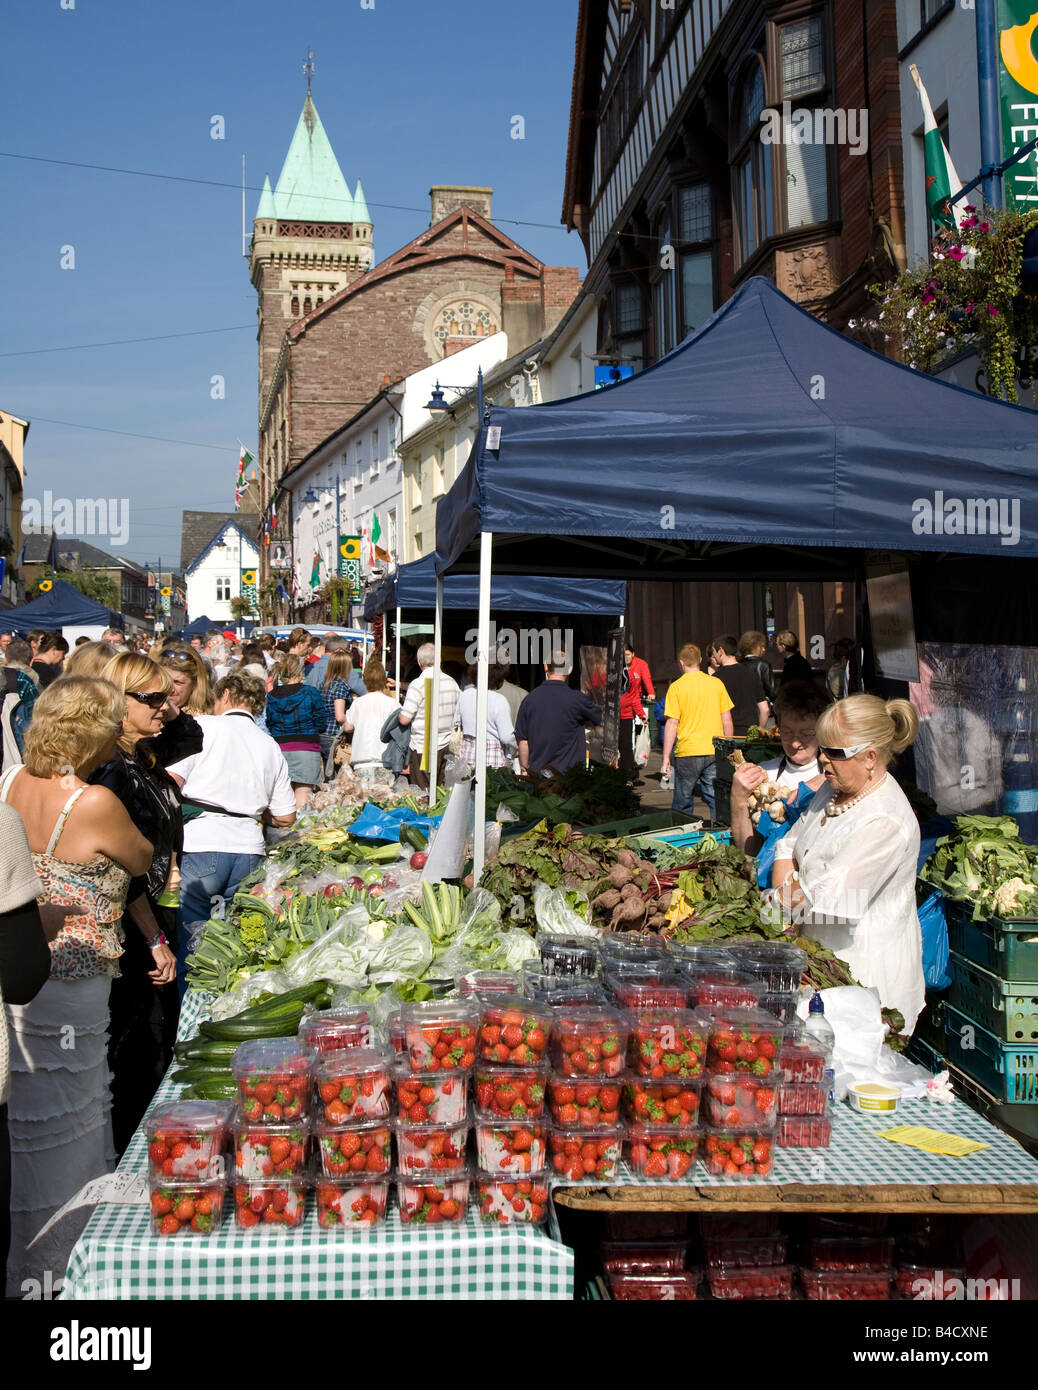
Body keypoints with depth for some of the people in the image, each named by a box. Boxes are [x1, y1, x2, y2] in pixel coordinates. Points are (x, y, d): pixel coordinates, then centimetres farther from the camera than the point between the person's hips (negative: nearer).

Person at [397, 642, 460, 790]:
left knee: (424, 793, 1)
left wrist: (398, 715, 6)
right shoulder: (452, 682, 3)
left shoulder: (417, 685, -15)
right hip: (446, 746, 6)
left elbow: (404, 720, -16)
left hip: (424, 748, -6)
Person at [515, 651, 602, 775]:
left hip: (537, 771, 3)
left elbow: (523, 741, 5)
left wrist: (524, 769, 16)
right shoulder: (576, 698, -9)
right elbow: (600, 718, 11)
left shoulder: (530, 698, 1)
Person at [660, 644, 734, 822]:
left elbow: (672, 724, -7)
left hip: (687, 753, -2)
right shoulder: (716, 683, 4)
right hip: (715, 753, 2)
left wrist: (666, 758, -3)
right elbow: (727, 720, 7)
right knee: (716, 800, 6)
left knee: (684, 805, 8)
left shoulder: (676, 687, -4)